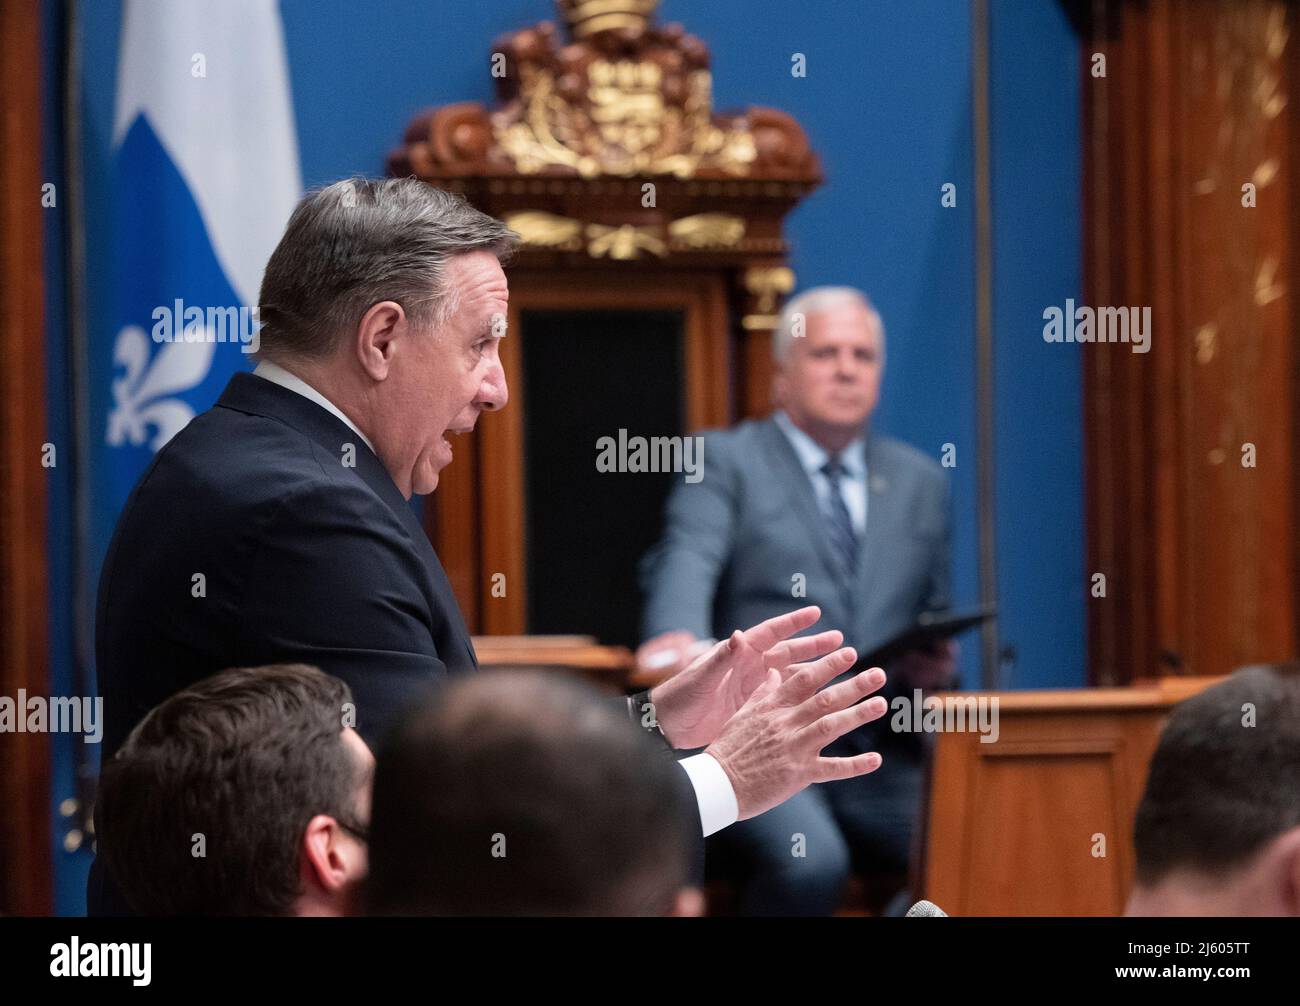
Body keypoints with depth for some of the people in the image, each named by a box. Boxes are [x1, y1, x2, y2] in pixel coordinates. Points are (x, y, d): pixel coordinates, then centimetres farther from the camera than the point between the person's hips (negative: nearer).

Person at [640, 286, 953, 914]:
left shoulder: (921, 483, 22)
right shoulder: (725, 461, 7)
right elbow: (688, 557, -12)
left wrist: (938, 664, 0)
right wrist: (676, 633, -35)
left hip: (883, 762, 4)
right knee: (808, 863, -34)